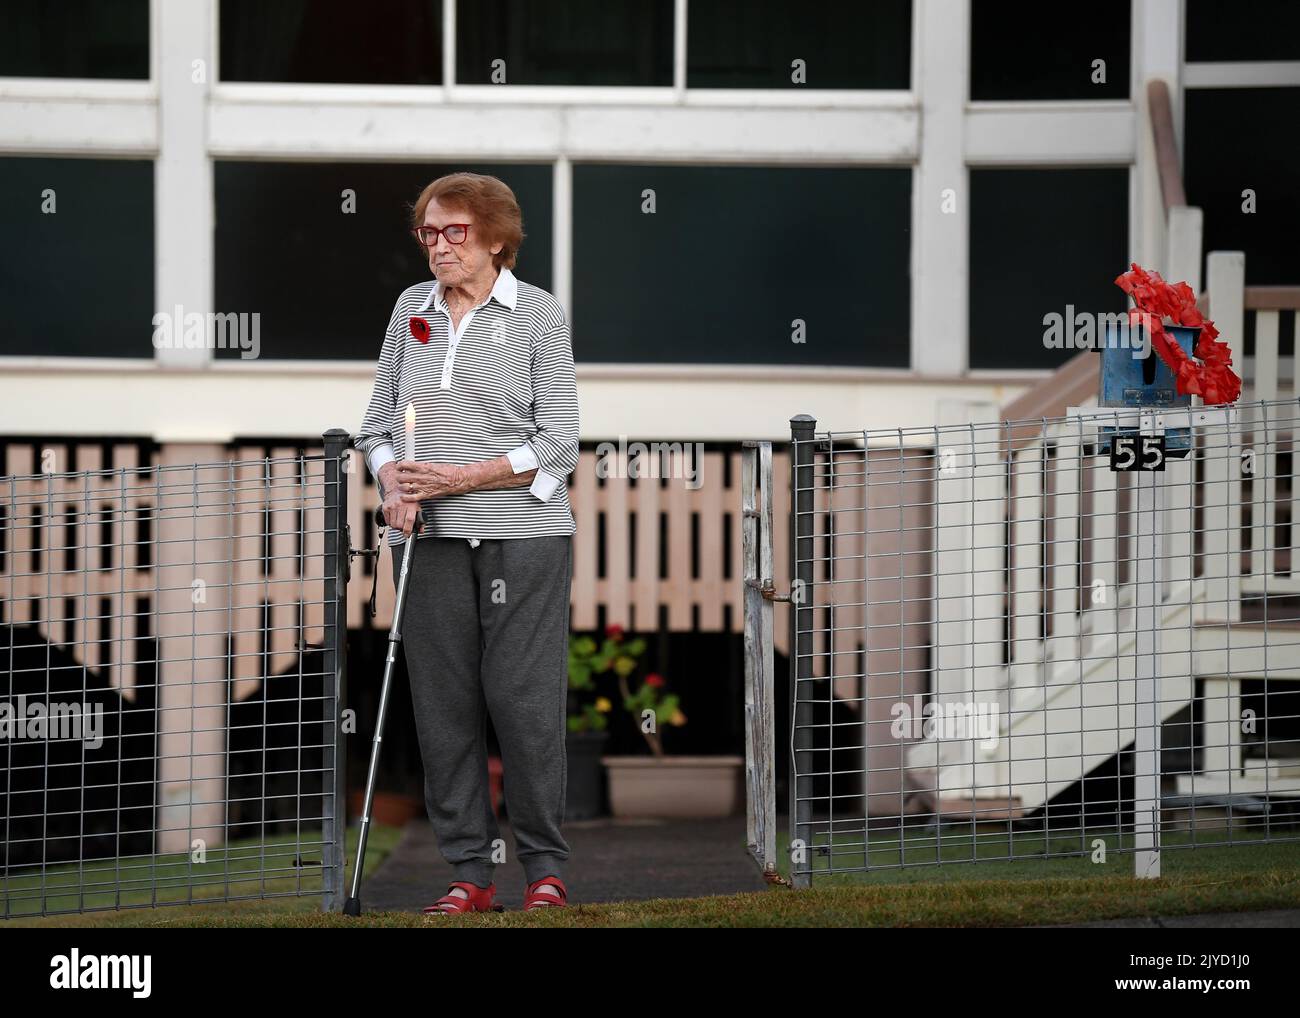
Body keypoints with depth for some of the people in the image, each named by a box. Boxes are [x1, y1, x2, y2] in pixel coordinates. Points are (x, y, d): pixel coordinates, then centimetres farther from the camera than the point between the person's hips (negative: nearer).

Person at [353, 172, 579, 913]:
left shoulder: (540, 314, 0)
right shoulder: (411, 309, 12)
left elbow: (559, 442, -4)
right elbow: (380, 418, 15)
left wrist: (463, 476, -13)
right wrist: (394, 485, -5)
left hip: (523, 536, -4)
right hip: (429, 539, 4)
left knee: (524, 699, -6)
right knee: (443, 704, 2)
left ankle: (547, 867, 5)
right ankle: (470, 872, 8)